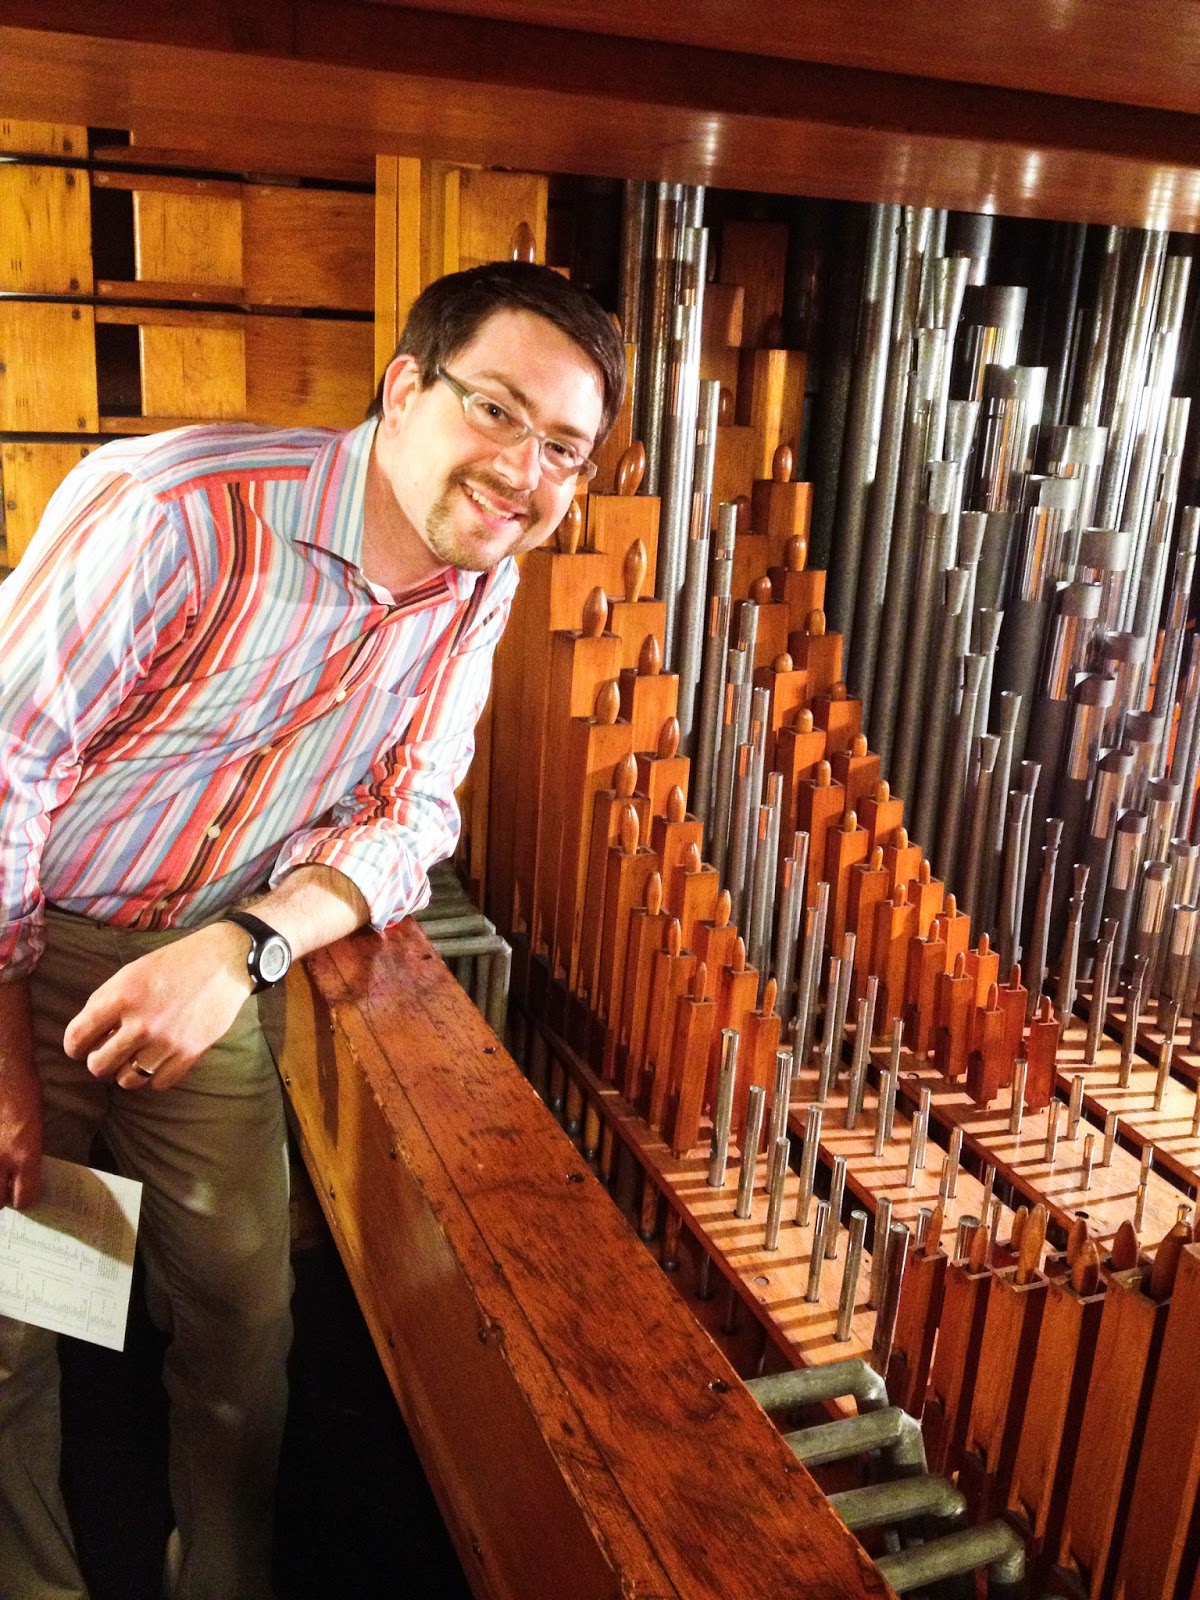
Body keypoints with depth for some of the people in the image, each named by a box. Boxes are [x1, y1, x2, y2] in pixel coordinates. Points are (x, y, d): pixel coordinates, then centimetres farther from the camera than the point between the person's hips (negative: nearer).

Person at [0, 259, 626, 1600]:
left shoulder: (479, 587, -6)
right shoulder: (176, 506, -26)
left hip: (203, 965, 4)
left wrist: (246, 945, -23)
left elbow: (409, 809, -5)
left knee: (245, 1312, 8)